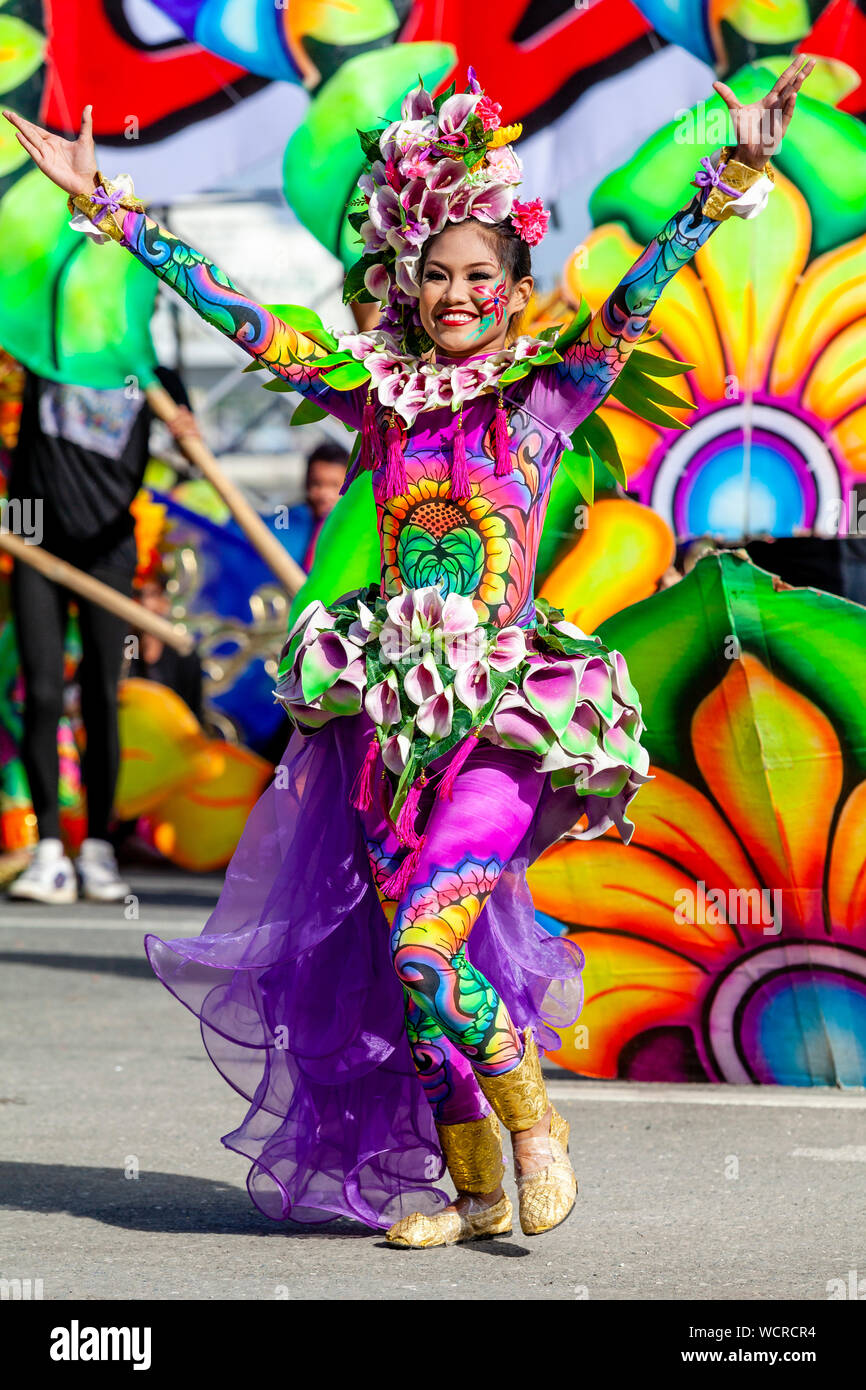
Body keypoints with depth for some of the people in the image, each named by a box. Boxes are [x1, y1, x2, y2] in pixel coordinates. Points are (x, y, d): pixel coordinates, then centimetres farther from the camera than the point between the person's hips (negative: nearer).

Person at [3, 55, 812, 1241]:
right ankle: (470, 1181, 17)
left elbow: (636, 296, -11)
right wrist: (104, 202, 7)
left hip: (504, 700, -3)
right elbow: (236, 313, 8)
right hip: (389, 700, 4)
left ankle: (531, 1120, 6)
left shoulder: (543, 394, 0)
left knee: (426, 941, -16)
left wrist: (730, 182, -22)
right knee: (410, 957, 3)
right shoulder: (375, 390, 7)